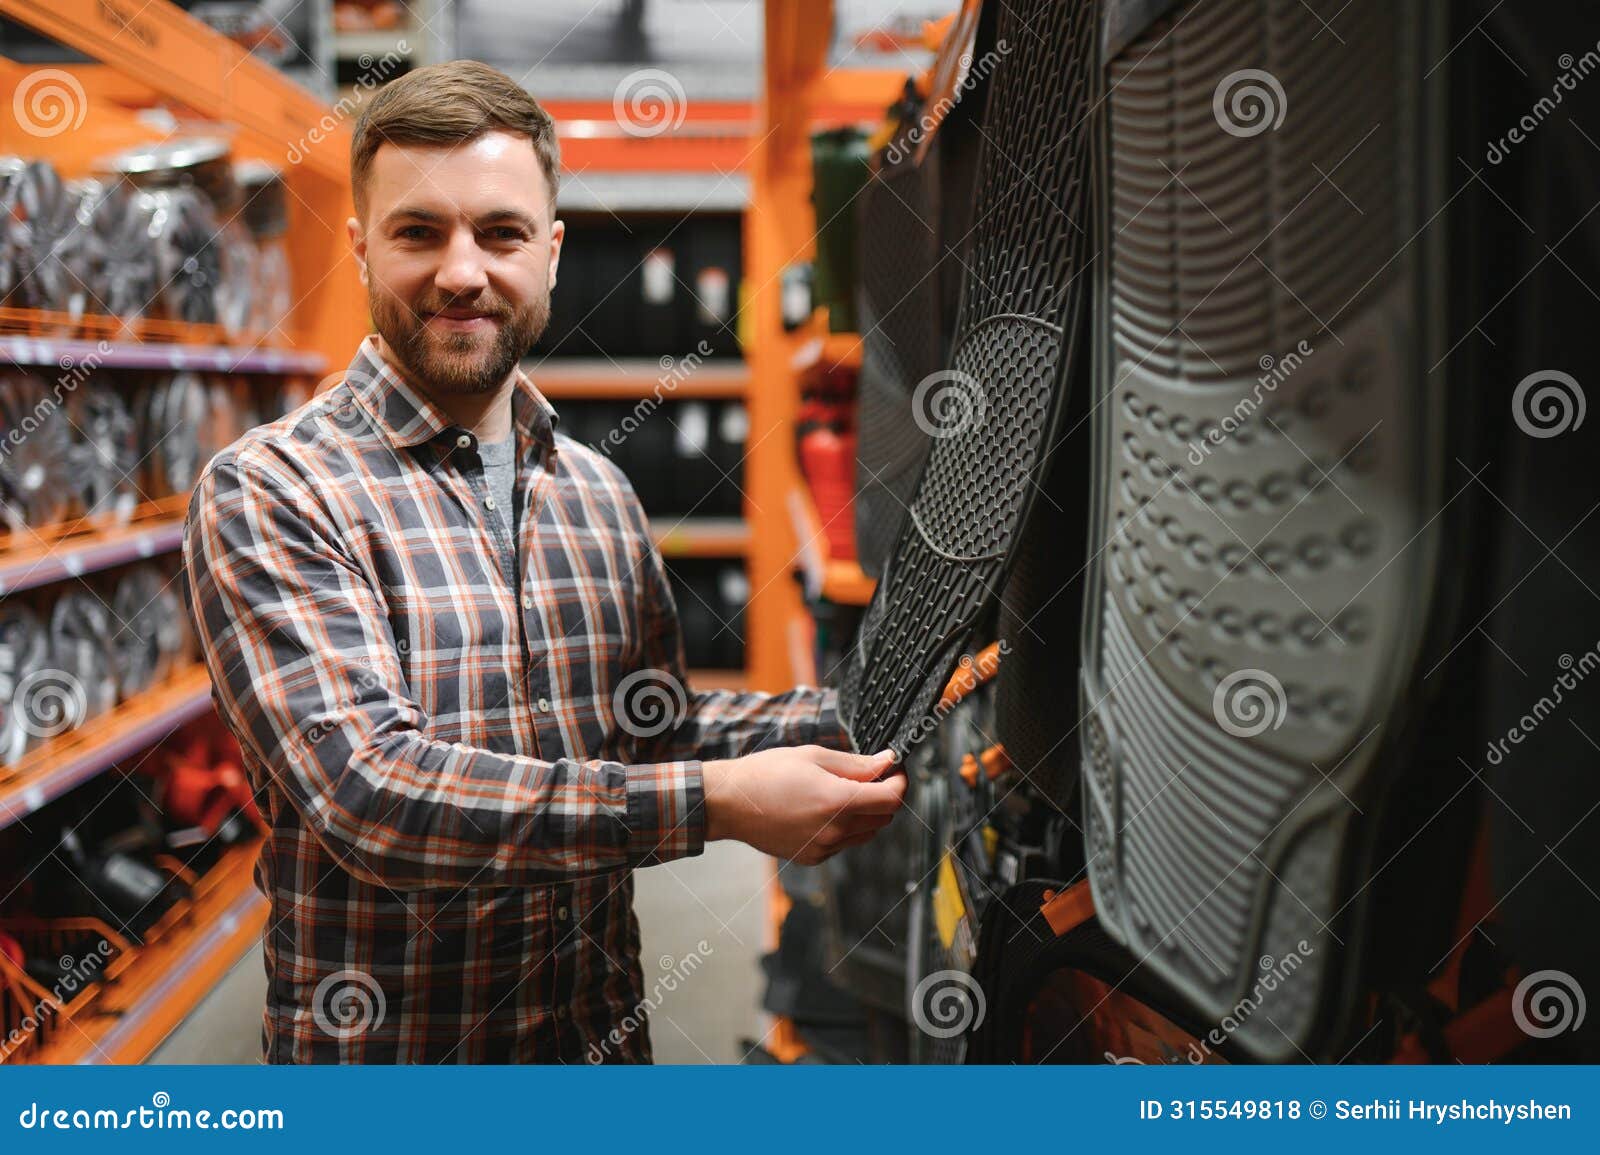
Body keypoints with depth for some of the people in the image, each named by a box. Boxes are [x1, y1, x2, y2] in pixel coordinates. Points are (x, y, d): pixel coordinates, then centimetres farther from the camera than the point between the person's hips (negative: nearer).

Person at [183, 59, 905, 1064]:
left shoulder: (601, 492, 5)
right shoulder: (269, 493, -15)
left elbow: (654, 728, 7)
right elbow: (371, 790, -26)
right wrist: (719, 801, -29)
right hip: (379, 1054, -5)